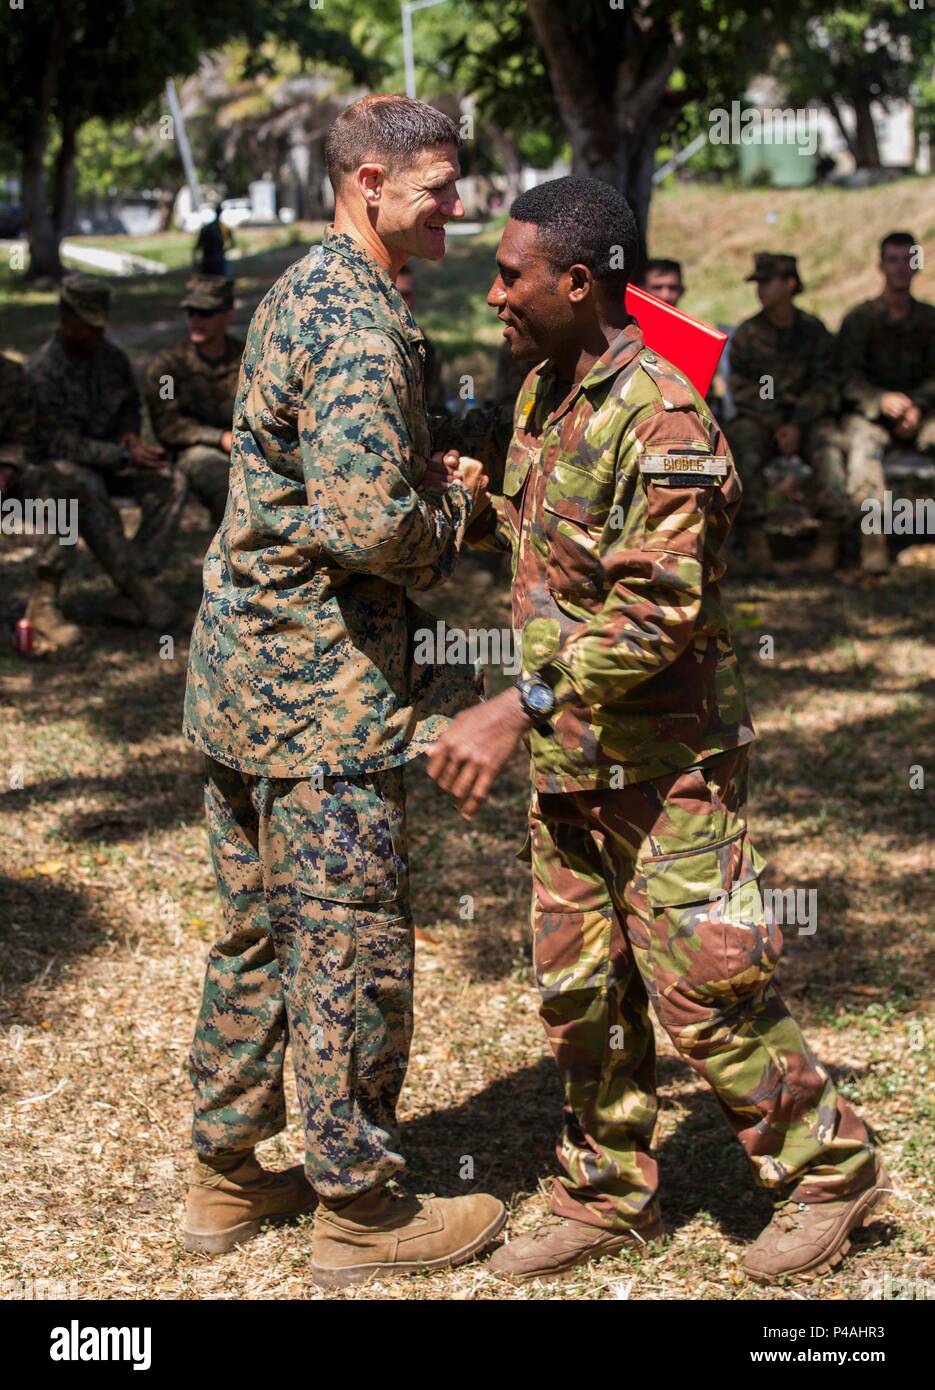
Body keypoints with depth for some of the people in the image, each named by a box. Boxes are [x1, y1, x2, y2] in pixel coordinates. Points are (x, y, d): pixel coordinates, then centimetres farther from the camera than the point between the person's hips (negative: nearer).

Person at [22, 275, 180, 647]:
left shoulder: (111, 357, 3)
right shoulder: (42, 372, -18)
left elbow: (129, 404, 22)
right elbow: (60, 443, -23)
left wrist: (130, 434, -2)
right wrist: (124, 456, -30)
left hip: (108, 462, 7)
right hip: (55, 467, -6)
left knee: (169, 484, -17)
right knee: (85, 490, -39)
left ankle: (132, 595, -23)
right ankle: (137, 587, -34)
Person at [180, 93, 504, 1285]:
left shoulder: (296, 292, 15)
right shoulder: (362, 320, -18)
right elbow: (370, 521, -28)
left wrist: (428, 484, 10)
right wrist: (451, 508, -8)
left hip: (239, 671, 10)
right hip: (323, 690, -10)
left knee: (256, 933, 18)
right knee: (355, 949, 1)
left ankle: (226, 1175, 28)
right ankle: (359, 1210, 12)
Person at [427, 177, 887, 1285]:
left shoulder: (661, 423, -21)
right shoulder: (544, 393, 8)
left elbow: (654, 614, -27)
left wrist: (514, 709, -30)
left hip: (663, 758, -9)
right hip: (570, 757, 9)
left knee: (701, 990, -3)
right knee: (579, 986, 14)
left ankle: (827, 1165, 16)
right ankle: (607, 1196, 27)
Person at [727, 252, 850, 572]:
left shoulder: (814, 330, 5)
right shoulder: (747, 334, 5)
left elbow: (823, 386, 0)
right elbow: (741, 389, 0)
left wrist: (797, 425, -15)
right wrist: (775, 426, -13)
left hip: (807, 417, 0)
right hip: (760, 418, 0)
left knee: (828, 444, -32)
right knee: (742, 442, -33)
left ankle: (830, 535, -33)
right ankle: (752, 532, -33)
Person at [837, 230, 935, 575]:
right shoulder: (860, 318, 6)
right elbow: (848, 376, -5)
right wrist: (881, 401, -23)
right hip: (868, 412, -2)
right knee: (864, 444, -35)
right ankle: (872, 541, -43)